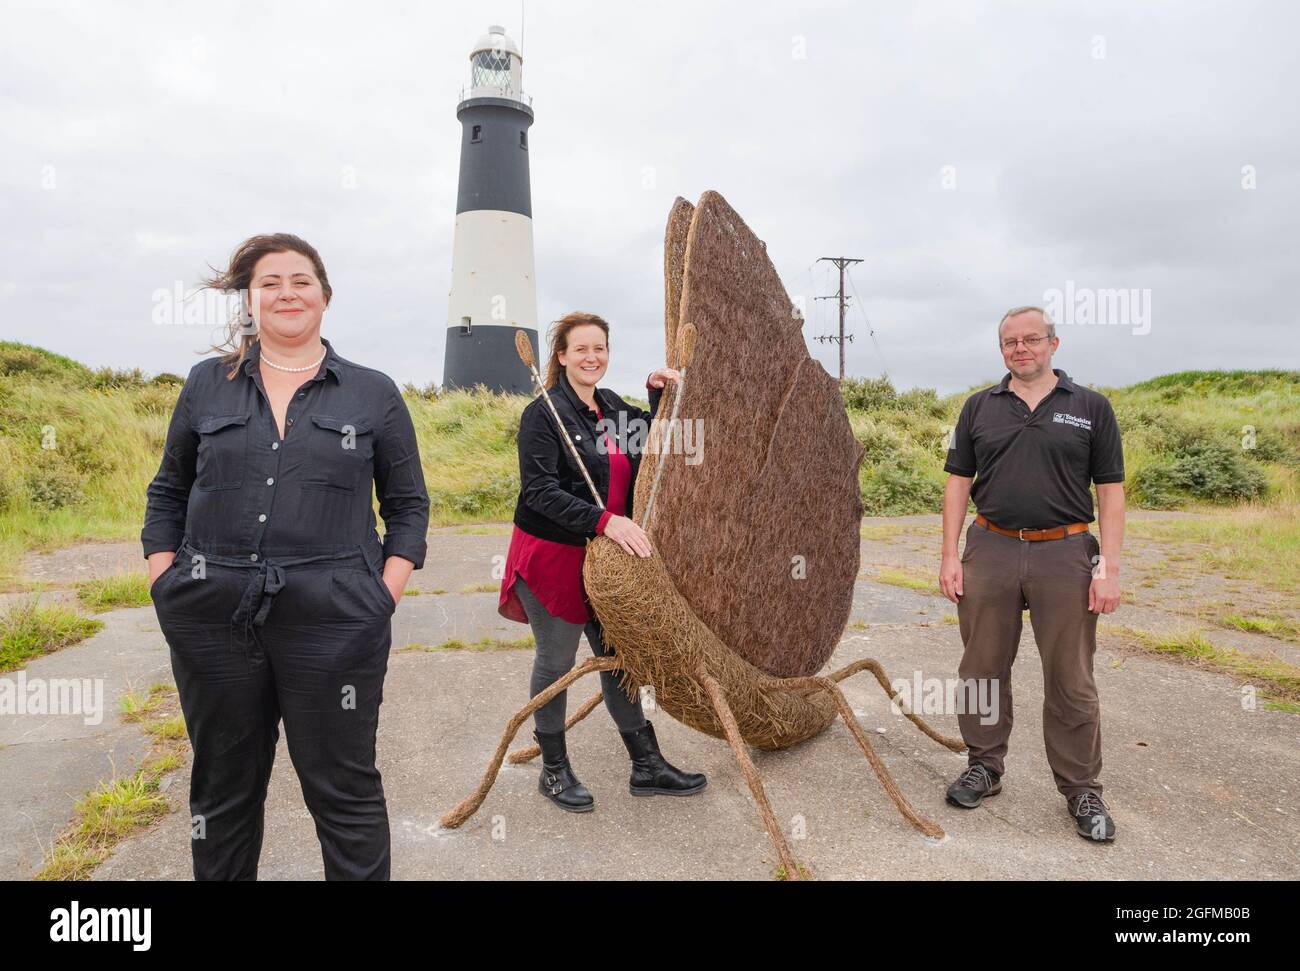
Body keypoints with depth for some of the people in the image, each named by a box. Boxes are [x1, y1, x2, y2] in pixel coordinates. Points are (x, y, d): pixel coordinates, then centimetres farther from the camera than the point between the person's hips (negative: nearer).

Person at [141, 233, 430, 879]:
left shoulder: (374, 393, 4)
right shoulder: (207, 383, 9)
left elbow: (409, 505, 6)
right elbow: (167, 493, 15)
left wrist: (385, 595, -5)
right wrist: (164, 585, 4)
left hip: (334, 621, -2)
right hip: (212, 620, 3)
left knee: (345, 788, 6)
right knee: (222, 789, 16)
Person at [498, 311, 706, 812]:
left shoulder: (615, 408, 8)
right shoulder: (544, 414, -13)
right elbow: (541, 491, -21)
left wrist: (658, 393, 5)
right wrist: (604, 520, -32)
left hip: (605, 558, 6)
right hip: (552, 555, -6)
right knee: (556, 662, 7)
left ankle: (646, 765, 23)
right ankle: (554, 770, 24)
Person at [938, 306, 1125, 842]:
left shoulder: (1090, 407, 2)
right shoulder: (979, 407, 7)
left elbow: (1110, 491, 1)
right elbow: (958, 483, 8)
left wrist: (1109, 567, -6)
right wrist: (950, 555, 1)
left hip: (1065, 554, -2)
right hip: (990, 550, 2)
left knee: (1070, 680, 5)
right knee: (983, 668, 10)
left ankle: (1083, 791, 20)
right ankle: (984, 767, 27)